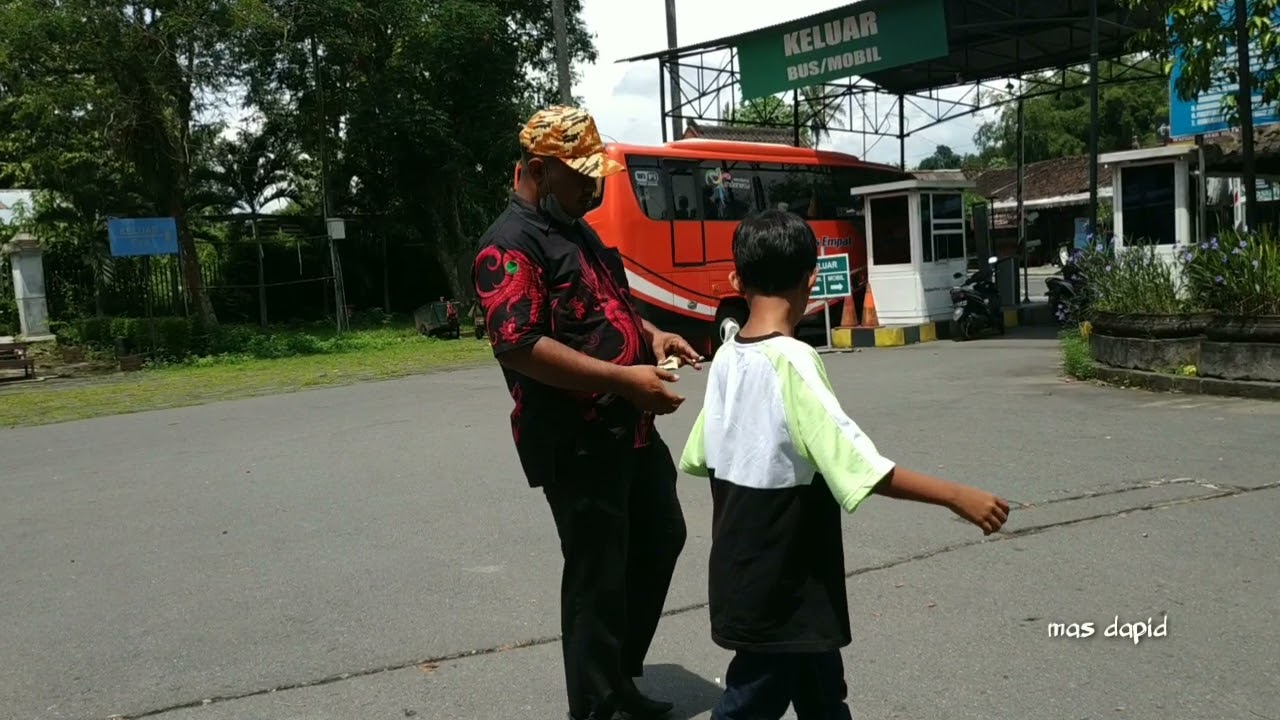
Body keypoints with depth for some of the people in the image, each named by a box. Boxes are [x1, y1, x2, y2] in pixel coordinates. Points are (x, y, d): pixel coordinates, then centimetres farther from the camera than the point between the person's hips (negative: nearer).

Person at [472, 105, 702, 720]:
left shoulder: (578, 232, 15)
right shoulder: (511, 244, -15)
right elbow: (519, 346, -26)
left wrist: (650, 335, 6)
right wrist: (623, 378, -27)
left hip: (630, 428, 10)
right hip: (574, 440, -10)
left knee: (661, 540, 22)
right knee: (596, 574, 1)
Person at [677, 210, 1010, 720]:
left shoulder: (726, 359, 1)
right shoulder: (792, 362, -22)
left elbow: (702, 459, 9)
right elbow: (864, 467, -25)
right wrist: (956, 497, -19)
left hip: (745, 571, 8)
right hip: (779, 583, -8)